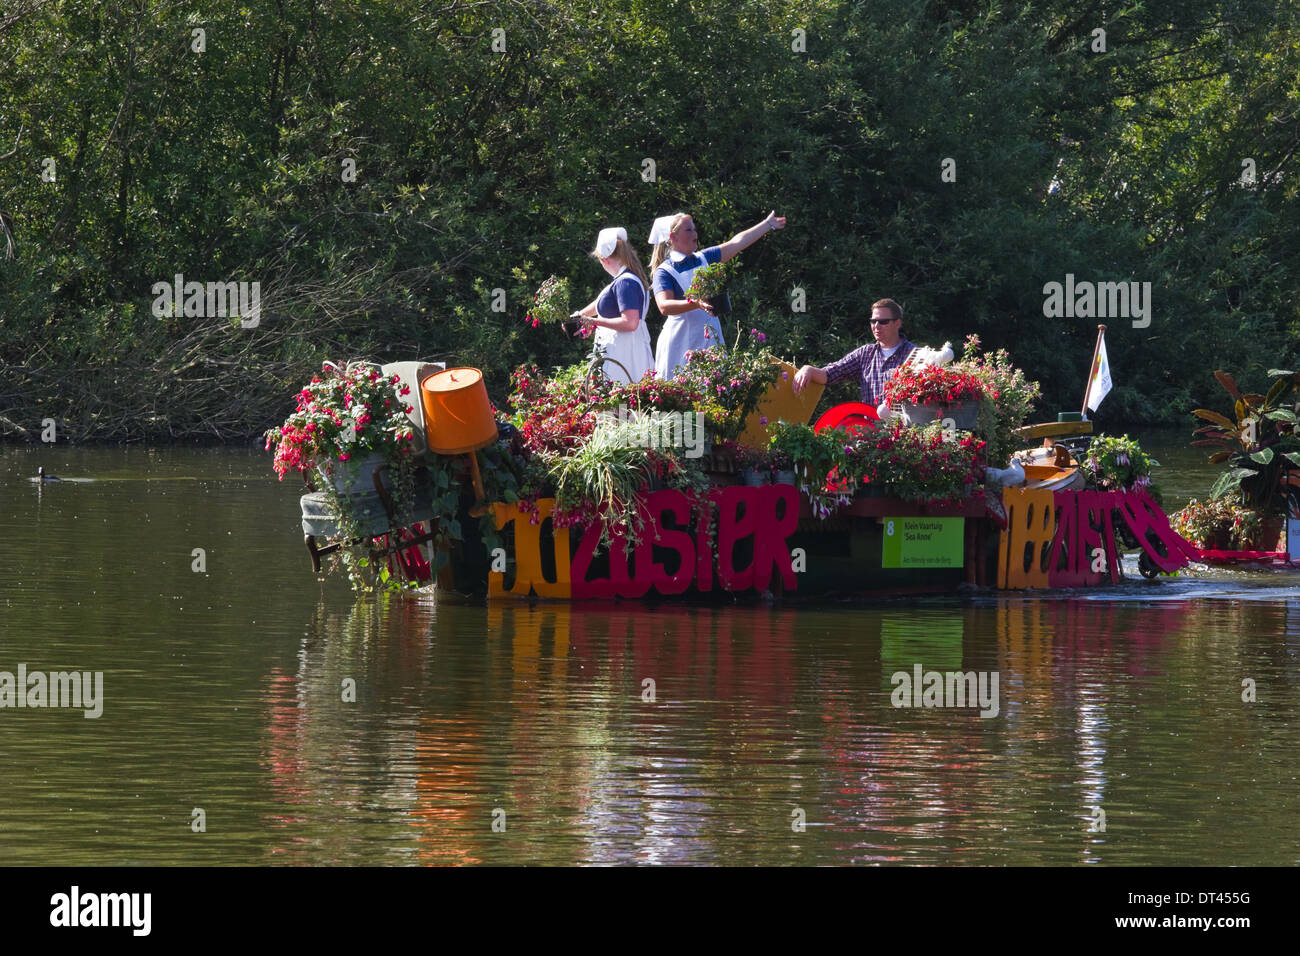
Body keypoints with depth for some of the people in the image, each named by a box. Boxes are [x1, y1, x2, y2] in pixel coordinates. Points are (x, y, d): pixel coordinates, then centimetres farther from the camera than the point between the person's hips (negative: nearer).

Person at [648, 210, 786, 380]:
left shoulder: (703, 258, 13)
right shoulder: (664, 271, -6)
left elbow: (737, 242, 17)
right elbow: (664, 306, -21)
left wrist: (768, 225, 18)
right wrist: (696, 304, -36)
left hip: (709, 339, 6)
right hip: (681, 342, -6)